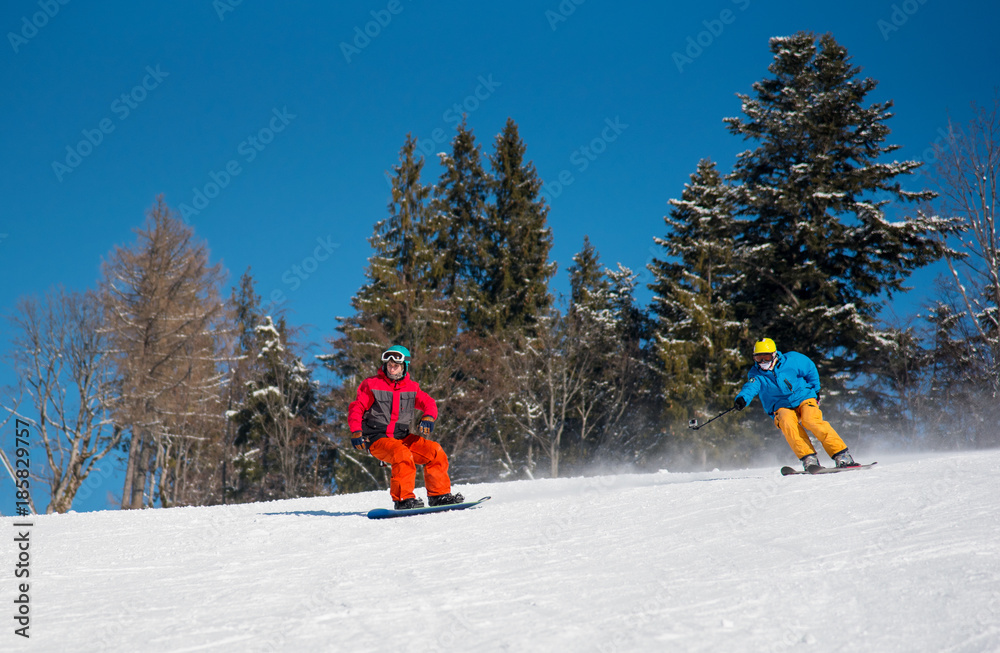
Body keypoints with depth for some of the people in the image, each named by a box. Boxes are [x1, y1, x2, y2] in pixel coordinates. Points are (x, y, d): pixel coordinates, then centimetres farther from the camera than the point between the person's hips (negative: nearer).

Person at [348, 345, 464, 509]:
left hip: (402, 437, 5)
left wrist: (428, 418, -20)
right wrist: (356, 432, -19)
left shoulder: (411, 387, 9)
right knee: (403, 455, -34)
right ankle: (402, 499, -28)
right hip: (377, 439, -5)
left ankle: (439, 495, -1)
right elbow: (356, 408, -3)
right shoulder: (372, 385, -1)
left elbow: (428, 403, 3)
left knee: (435, 452, -10)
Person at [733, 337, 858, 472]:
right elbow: (750, 388, -23)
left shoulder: (791, 360, -3)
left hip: (804, 398, -1)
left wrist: (815, 390, 12)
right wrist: (741, 399, -44)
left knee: (811, 420, -29)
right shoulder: (756, 374, -3)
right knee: (787, 423, -32)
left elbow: (811, 370, 12)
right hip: (782, 407, 1)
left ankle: (842, 455, -23)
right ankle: (809, 459, -30)